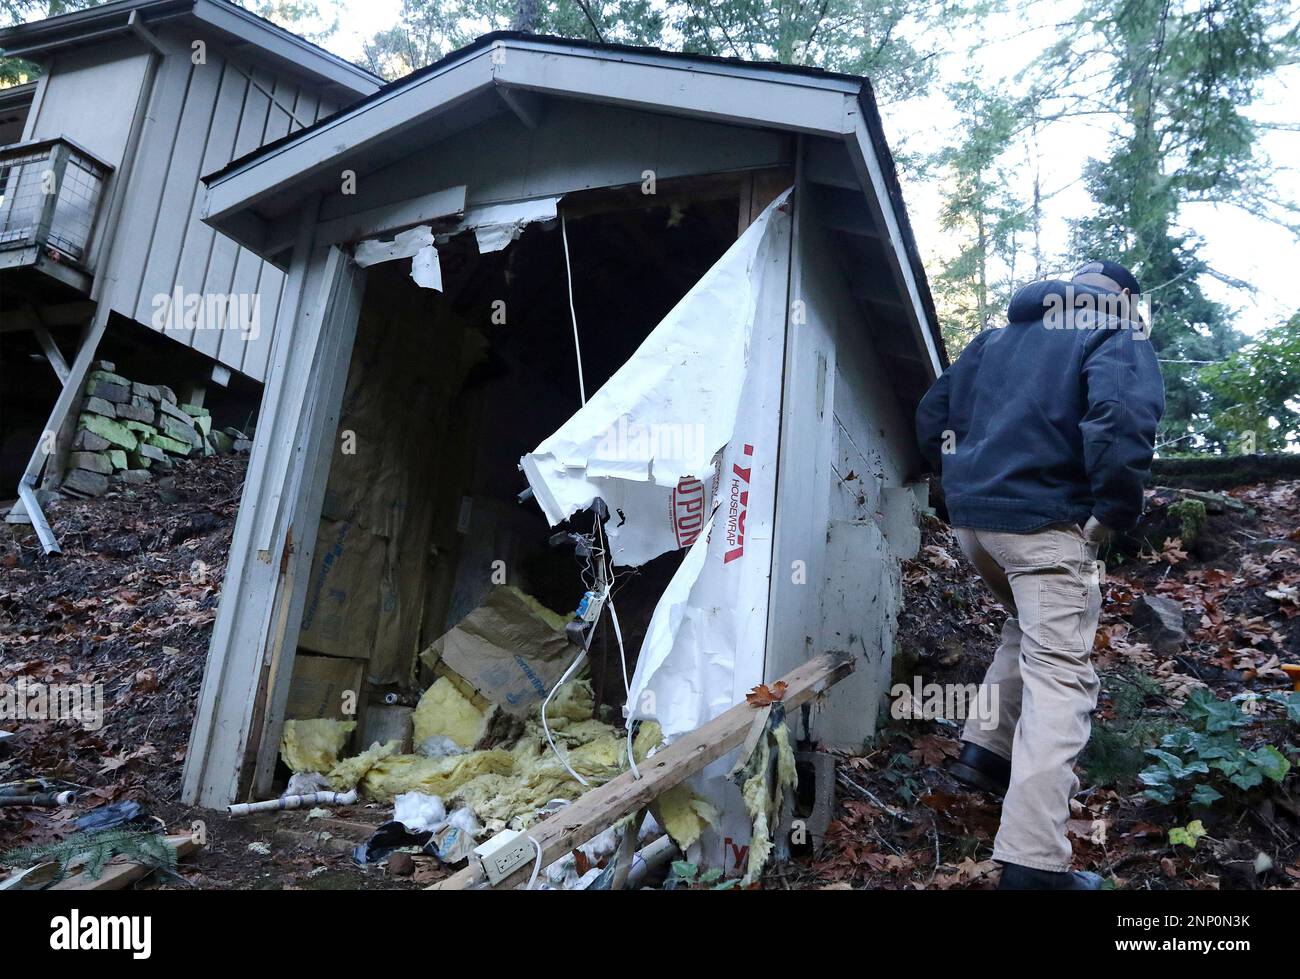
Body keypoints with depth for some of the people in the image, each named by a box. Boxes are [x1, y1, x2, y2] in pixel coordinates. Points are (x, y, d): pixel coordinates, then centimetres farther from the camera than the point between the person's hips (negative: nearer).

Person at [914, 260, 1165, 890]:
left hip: (970, 514, 7)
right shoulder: (1118, 334, 3)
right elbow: (1121, 418, -18)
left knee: (1025, 629, 29)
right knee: (1060, 677, -6)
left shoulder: (999, 335, 22)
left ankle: (985, 749, 23)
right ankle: (1033, 865, -9)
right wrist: (1114, 512, -10)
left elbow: (933, 411, 21)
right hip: (1044, 520, -7)